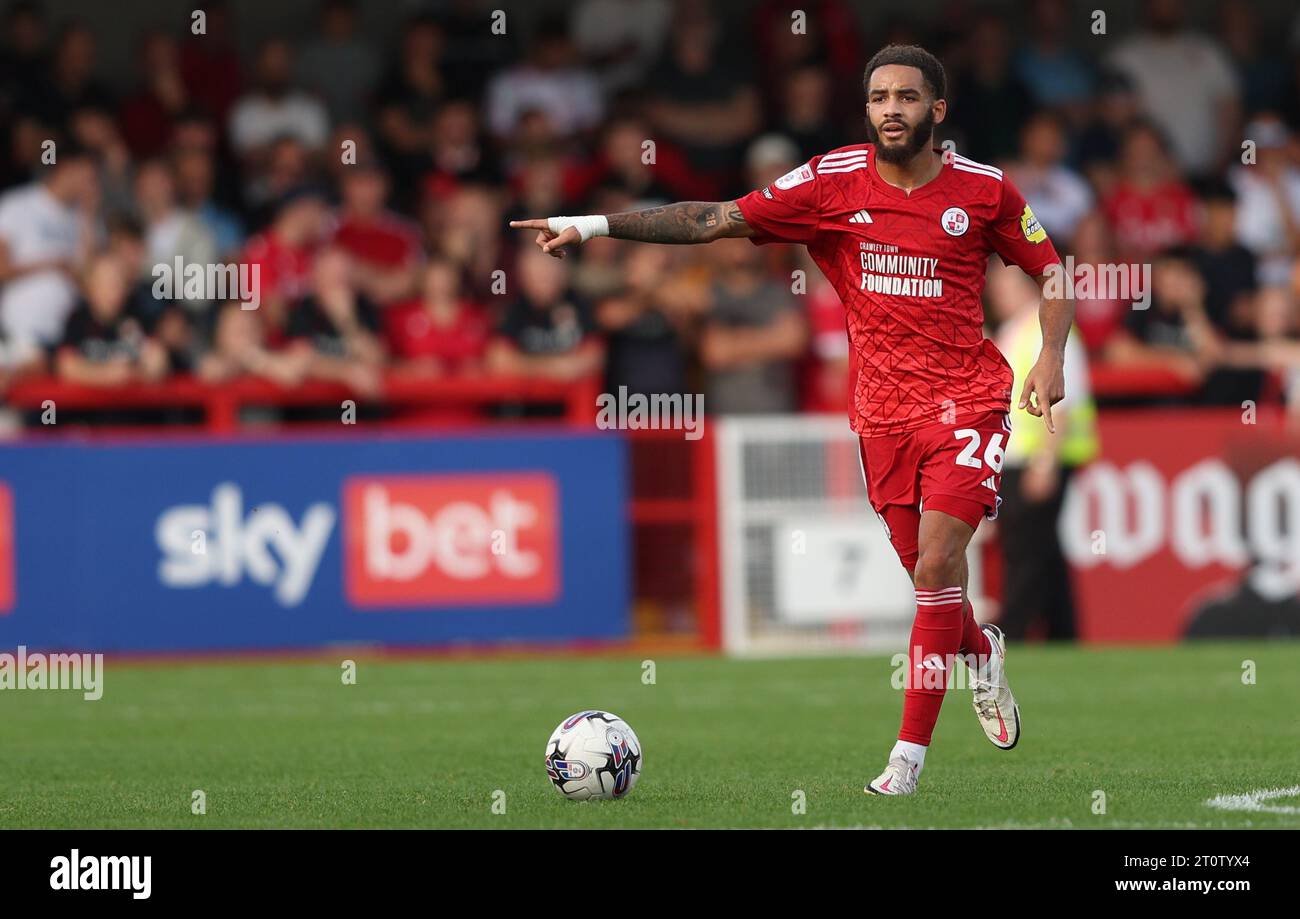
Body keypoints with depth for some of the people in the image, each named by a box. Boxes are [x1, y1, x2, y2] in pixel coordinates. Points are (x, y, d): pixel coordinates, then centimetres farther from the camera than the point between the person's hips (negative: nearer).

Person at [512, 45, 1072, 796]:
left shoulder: (984, 190, -4)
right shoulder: (832, 183, -2)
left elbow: (1050, 270, 9)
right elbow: (713, 220, -3)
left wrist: (1051, 357, -6)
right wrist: (593, 225, -9)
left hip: (966, 399, -3)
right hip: (882, 409, 3)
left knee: (937, 559, -15)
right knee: (924, 569, 9)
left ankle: (912, 750, -10)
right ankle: (982, 652, 45)